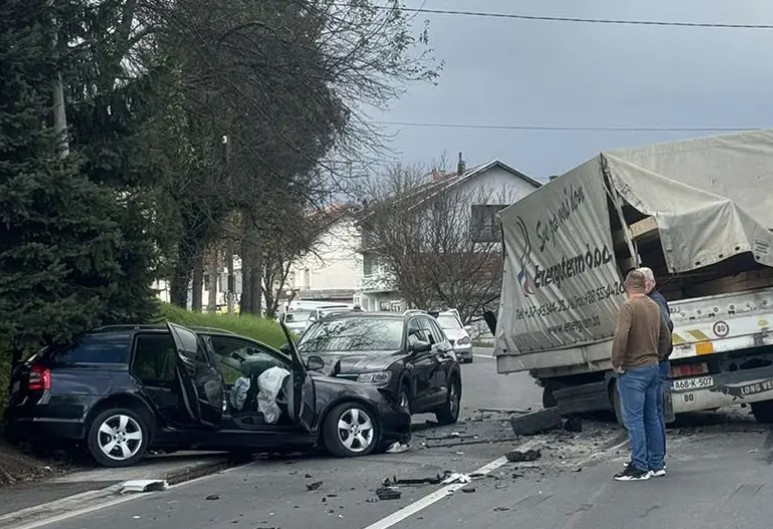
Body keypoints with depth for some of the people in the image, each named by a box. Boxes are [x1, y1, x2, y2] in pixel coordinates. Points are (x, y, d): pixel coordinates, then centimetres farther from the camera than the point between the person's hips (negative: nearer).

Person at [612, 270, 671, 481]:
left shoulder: (628, 307, -15)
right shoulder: (654, 306, 11)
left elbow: (621, 336, -26)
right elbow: (665, 335, 21)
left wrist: (617, 363, -16)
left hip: (633, 371, -8)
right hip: (652, 368, 8)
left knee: (634, 419, -4)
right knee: (651, 418, 14)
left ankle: (639, 468, -4)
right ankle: (656, 464, 19)